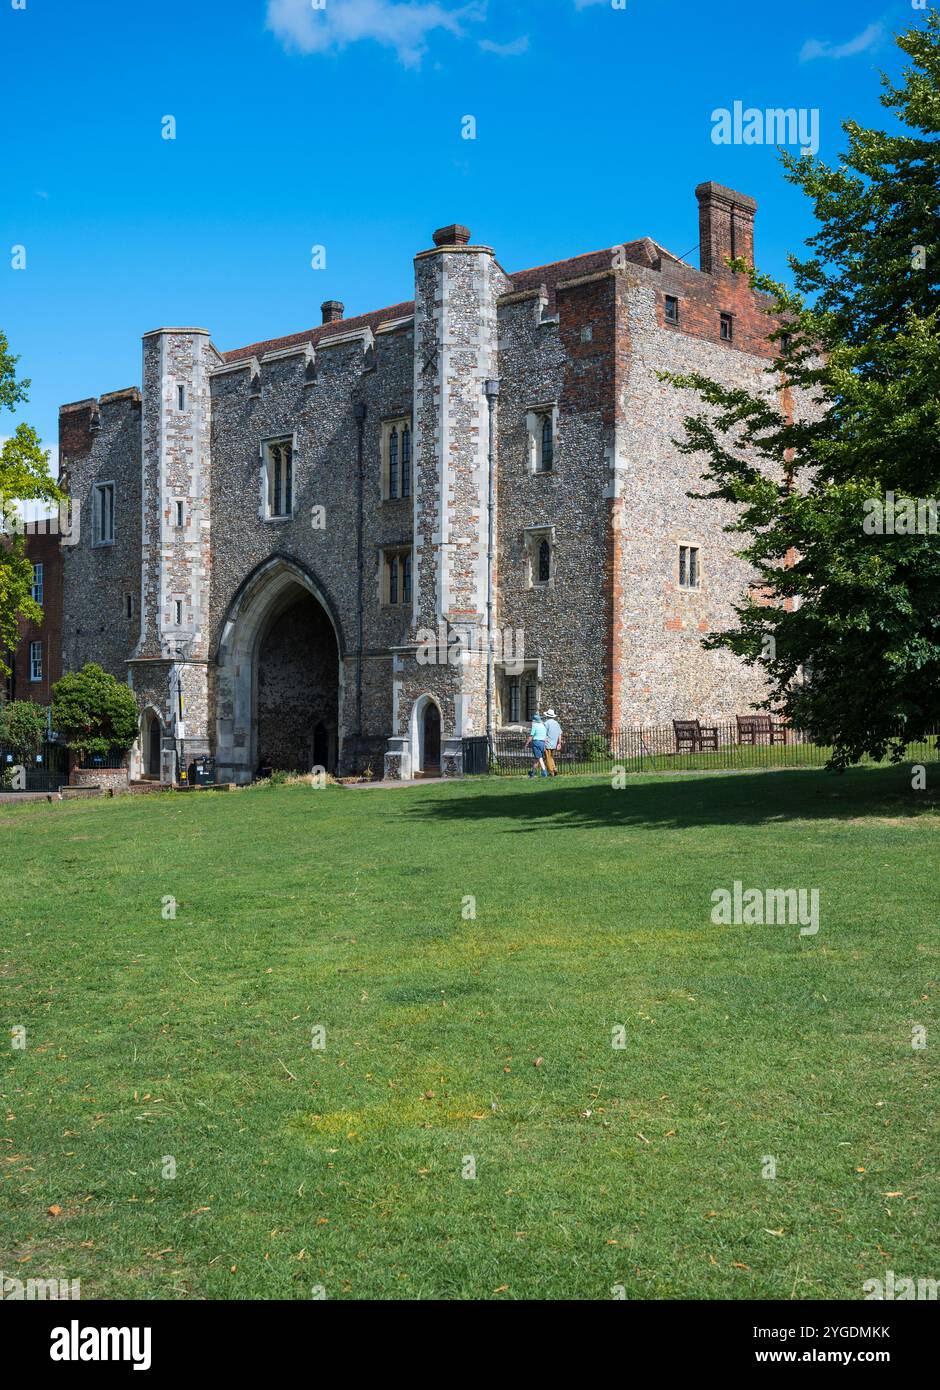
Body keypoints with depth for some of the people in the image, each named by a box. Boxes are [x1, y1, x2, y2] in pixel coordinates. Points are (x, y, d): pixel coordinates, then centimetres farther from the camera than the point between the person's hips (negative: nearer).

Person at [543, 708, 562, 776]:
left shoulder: (547, 723, -9)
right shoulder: (557, 723, 10)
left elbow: (545, 735, -12)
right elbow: (560, 734, 10)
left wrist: (543, 745, -10)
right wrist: (559, 744, 13)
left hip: (548, 744, -6)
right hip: (554, 744, 6)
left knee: (548, 759, 0)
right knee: (551, 758, 18)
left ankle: (551, 772, -2)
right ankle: (554, 769, 1)